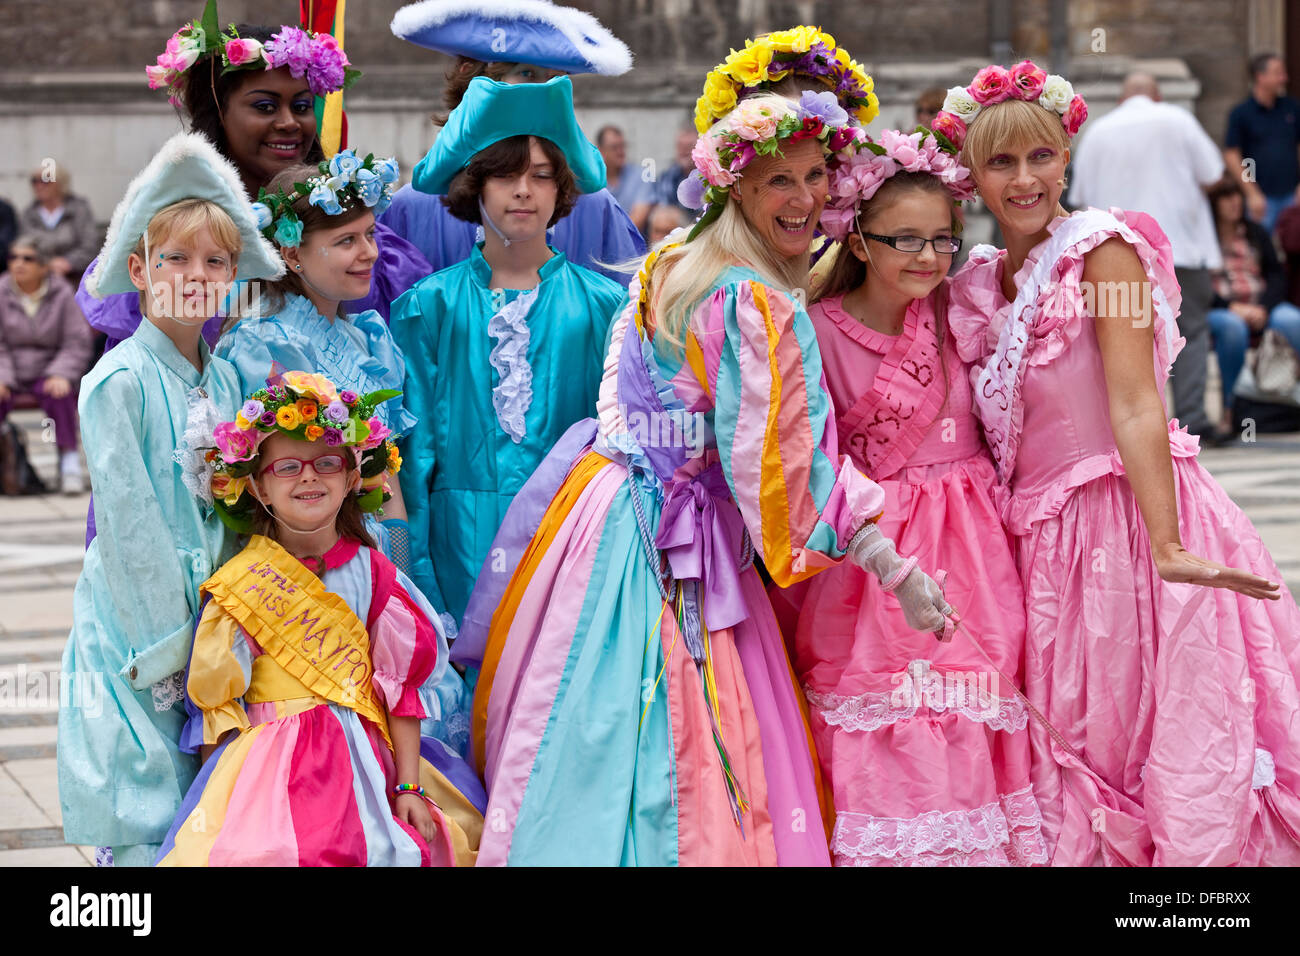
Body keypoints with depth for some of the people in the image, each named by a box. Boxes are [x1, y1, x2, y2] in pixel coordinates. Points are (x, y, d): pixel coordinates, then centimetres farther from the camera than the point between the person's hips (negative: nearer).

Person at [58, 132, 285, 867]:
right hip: (138, 627, -6)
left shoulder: (226, 379, 8)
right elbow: (128, 522, -13)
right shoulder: (120, 381, -12)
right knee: (144, 824, -3)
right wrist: (169, 642, -13)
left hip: (213, 620, 6)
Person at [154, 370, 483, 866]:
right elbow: (216, 700, 3)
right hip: (272, 767, -3)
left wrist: (408, 787, 0)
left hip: (363, 764, 3)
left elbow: (401, 685, 6)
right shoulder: (241, 584, 1)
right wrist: (220, 796, -4)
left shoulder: (372, 573, 7)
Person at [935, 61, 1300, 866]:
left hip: (1128, 518, -7)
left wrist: (1168, 549, -26)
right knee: (1076, 755, 10)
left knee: (1174, 743, -7)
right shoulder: (980, 284, 13)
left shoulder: (1100, 248, -7)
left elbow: (1136, 408, -17)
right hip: (1042, 540, 7)